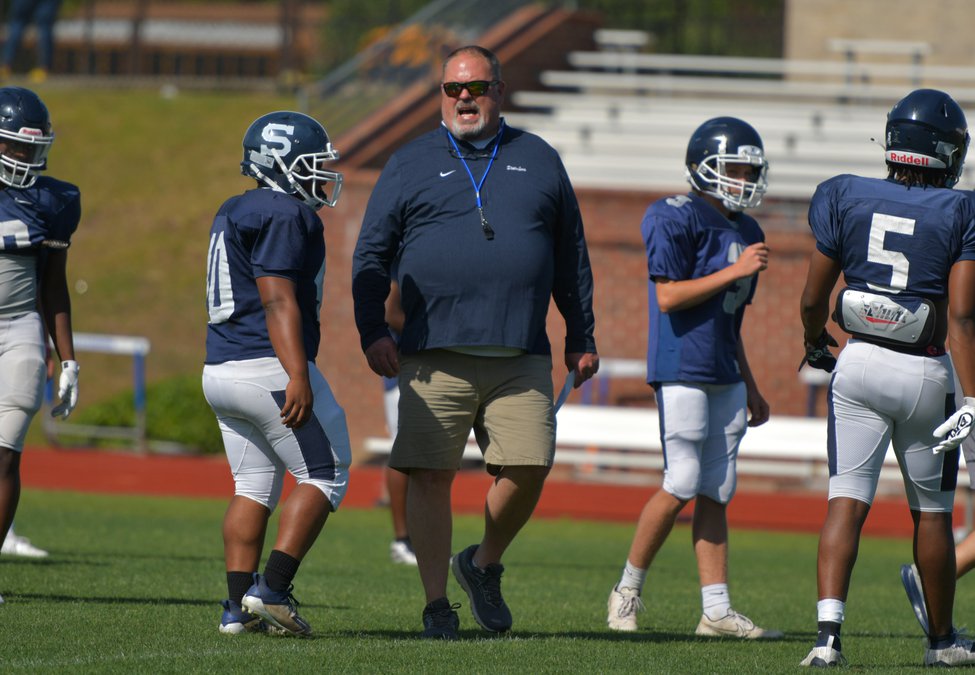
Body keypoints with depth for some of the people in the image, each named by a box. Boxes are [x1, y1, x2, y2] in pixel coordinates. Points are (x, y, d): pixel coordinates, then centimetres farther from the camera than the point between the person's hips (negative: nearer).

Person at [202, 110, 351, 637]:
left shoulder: (235, 213, 17)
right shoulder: (284, 215, -12)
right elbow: (278, 300, -21)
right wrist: (298, 376, -25)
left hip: (221, 372, 9)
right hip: (270, 369, -9)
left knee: (253, 486, 13)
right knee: (324, 475, 1)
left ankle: (239, 607, 7)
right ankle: (272, 589, -7)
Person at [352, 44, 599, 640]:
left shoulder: (539, 162, 14)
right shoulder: (411, 166, 9)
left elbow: (571, 257, 19)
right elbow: (371, 255, 8)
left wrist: (582, 338, 16)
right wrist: (373, 331, -4)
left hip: (520, 360, 1)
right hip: (435, 356, -1)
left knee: (528, 470, -8)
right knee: (431, 475, -5)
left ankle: (485, 564, 18)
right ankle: (437, 605, 3)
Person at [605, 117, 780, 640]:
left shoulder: (746, 232, 16)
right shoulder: (676, 220, -10)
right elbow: (668, 297, -16)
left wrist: (749, 386, 23)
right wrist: (734, 272, -17)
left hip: (724, 376, 8)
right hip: (682, 370, -8)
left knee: (717, 491, 5)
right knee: (682, 485, -9)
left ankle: (716, 611, 5)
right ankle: (628, 590, 7)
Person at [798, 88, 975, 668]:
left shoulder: (846, 199, -1)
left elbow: (813, 299, 3)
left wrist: (814, 344, 24)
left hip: (859, 361, 1)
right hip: (925, 374, -1)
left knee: (847, 502, 0)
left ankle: (828, 631, -16)